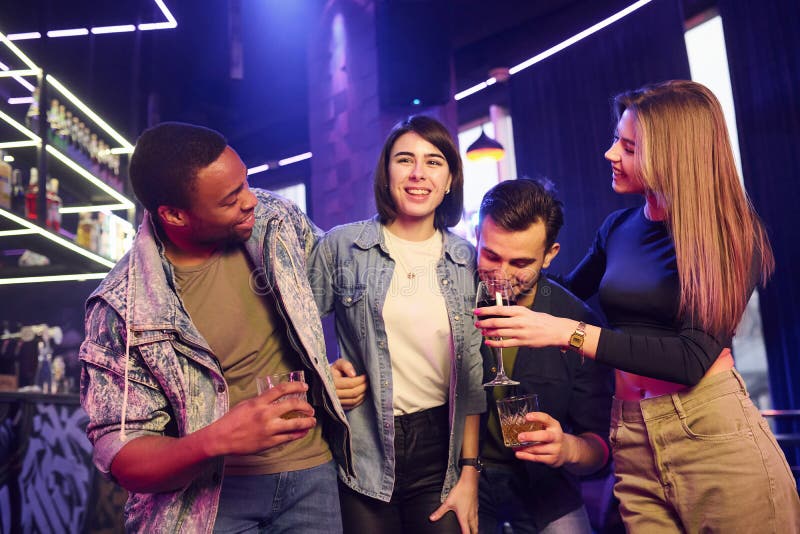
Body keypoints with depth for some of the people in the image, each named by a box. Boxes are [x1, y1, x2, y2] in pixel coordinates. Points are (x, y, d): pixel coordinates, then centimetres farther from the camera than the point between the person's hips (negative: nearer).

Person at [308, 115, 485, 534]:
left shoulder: (467, 261, 2)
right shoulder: (343, 245, -3)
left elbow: (472, 375, 4)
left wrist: (469, 472, 2)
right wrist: (322, 376, -13)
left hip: (440, 452, 2)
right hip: (362, 450, -1)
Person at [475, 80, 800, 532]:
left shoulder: (732, 237, -9)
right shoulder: (619, 228, 6)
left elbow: (693, 356, -20)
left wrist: (568, 333, -26)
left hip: (714, 430, -4)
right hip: (632, 438, 4)